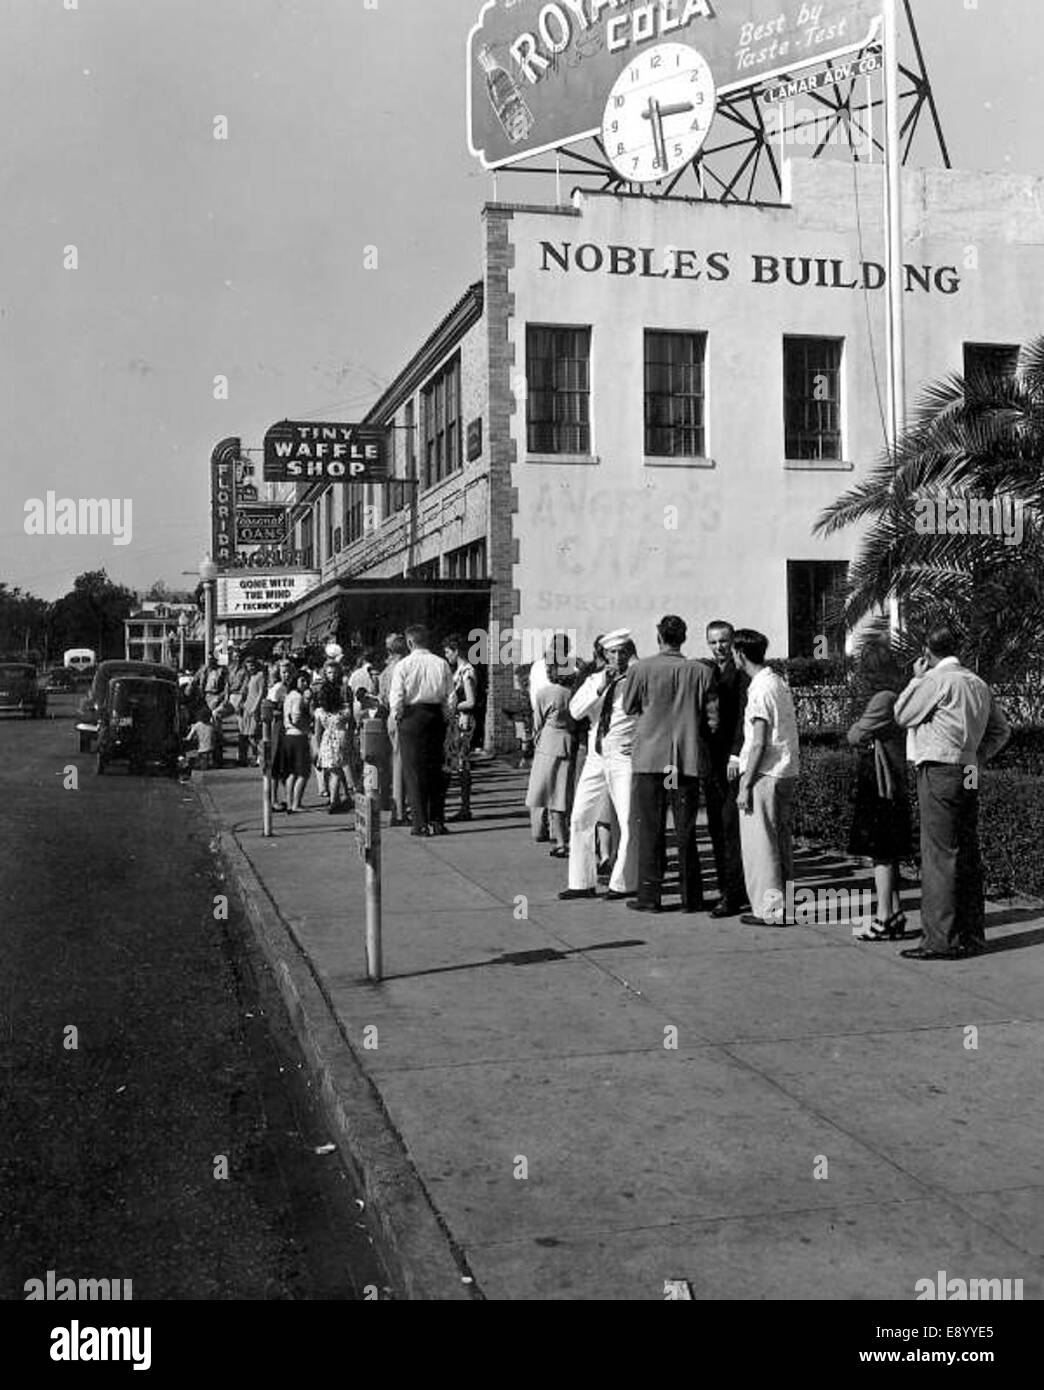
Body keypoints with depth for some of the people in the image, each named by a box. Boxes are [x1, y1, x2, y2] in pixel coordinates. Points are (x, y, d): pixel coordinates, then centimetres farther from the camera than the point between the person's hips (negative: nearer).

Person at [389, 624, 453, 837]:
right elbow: (450, 695, 4)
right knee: (435, 768, 11)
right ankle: (438, 821, 13)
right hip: (436, 716, 4)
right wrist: (445, 716, 14)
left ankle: (421, 823, -1)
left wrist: (396, 717, 6)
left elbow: (396, 697, -9)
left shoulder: (404, 665, -7)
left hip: (412, 716, -4)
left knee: (414, 770, 1)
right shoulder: (441, 664, 3)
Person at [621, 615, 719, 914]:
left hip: (650, 757, -2)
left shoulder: (639, 669, -7)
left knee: (650, 830, 6)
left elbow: (628, 708, 6)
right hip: (688, 759, 2)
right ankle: (691, 897, 14)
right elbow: (713, 720, 0)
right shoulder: (702, 672, -3)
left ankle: (649, 896, 7)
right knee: (686, 831, 10)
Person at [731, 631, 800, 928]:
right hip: (786, 771, 9)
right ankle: (785, 905, 19)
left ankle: (770, 910, 0)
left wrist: (745, 784, -15)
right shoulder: (779, 683, 14)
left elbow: (759, 742, -18)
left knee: (760, 844, -2)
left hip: (765, 775, -9)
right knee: (781, 841, 14)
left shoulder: (760, 688, -14)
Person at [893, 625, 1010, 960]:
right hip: (968, 776, 8)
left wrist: (917, 678, 7)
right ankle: (972, 935, 19)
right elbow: (1001, 730, 20)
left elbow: (901, 716, -1)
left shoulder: (936, 680, -10)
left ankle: (943, 940, -7)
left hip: (939, 772, -8)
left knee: (940, 856, -7)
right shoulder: (978, 683, 15)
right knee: (967, 855, 12)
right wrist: (976, 758, 16)